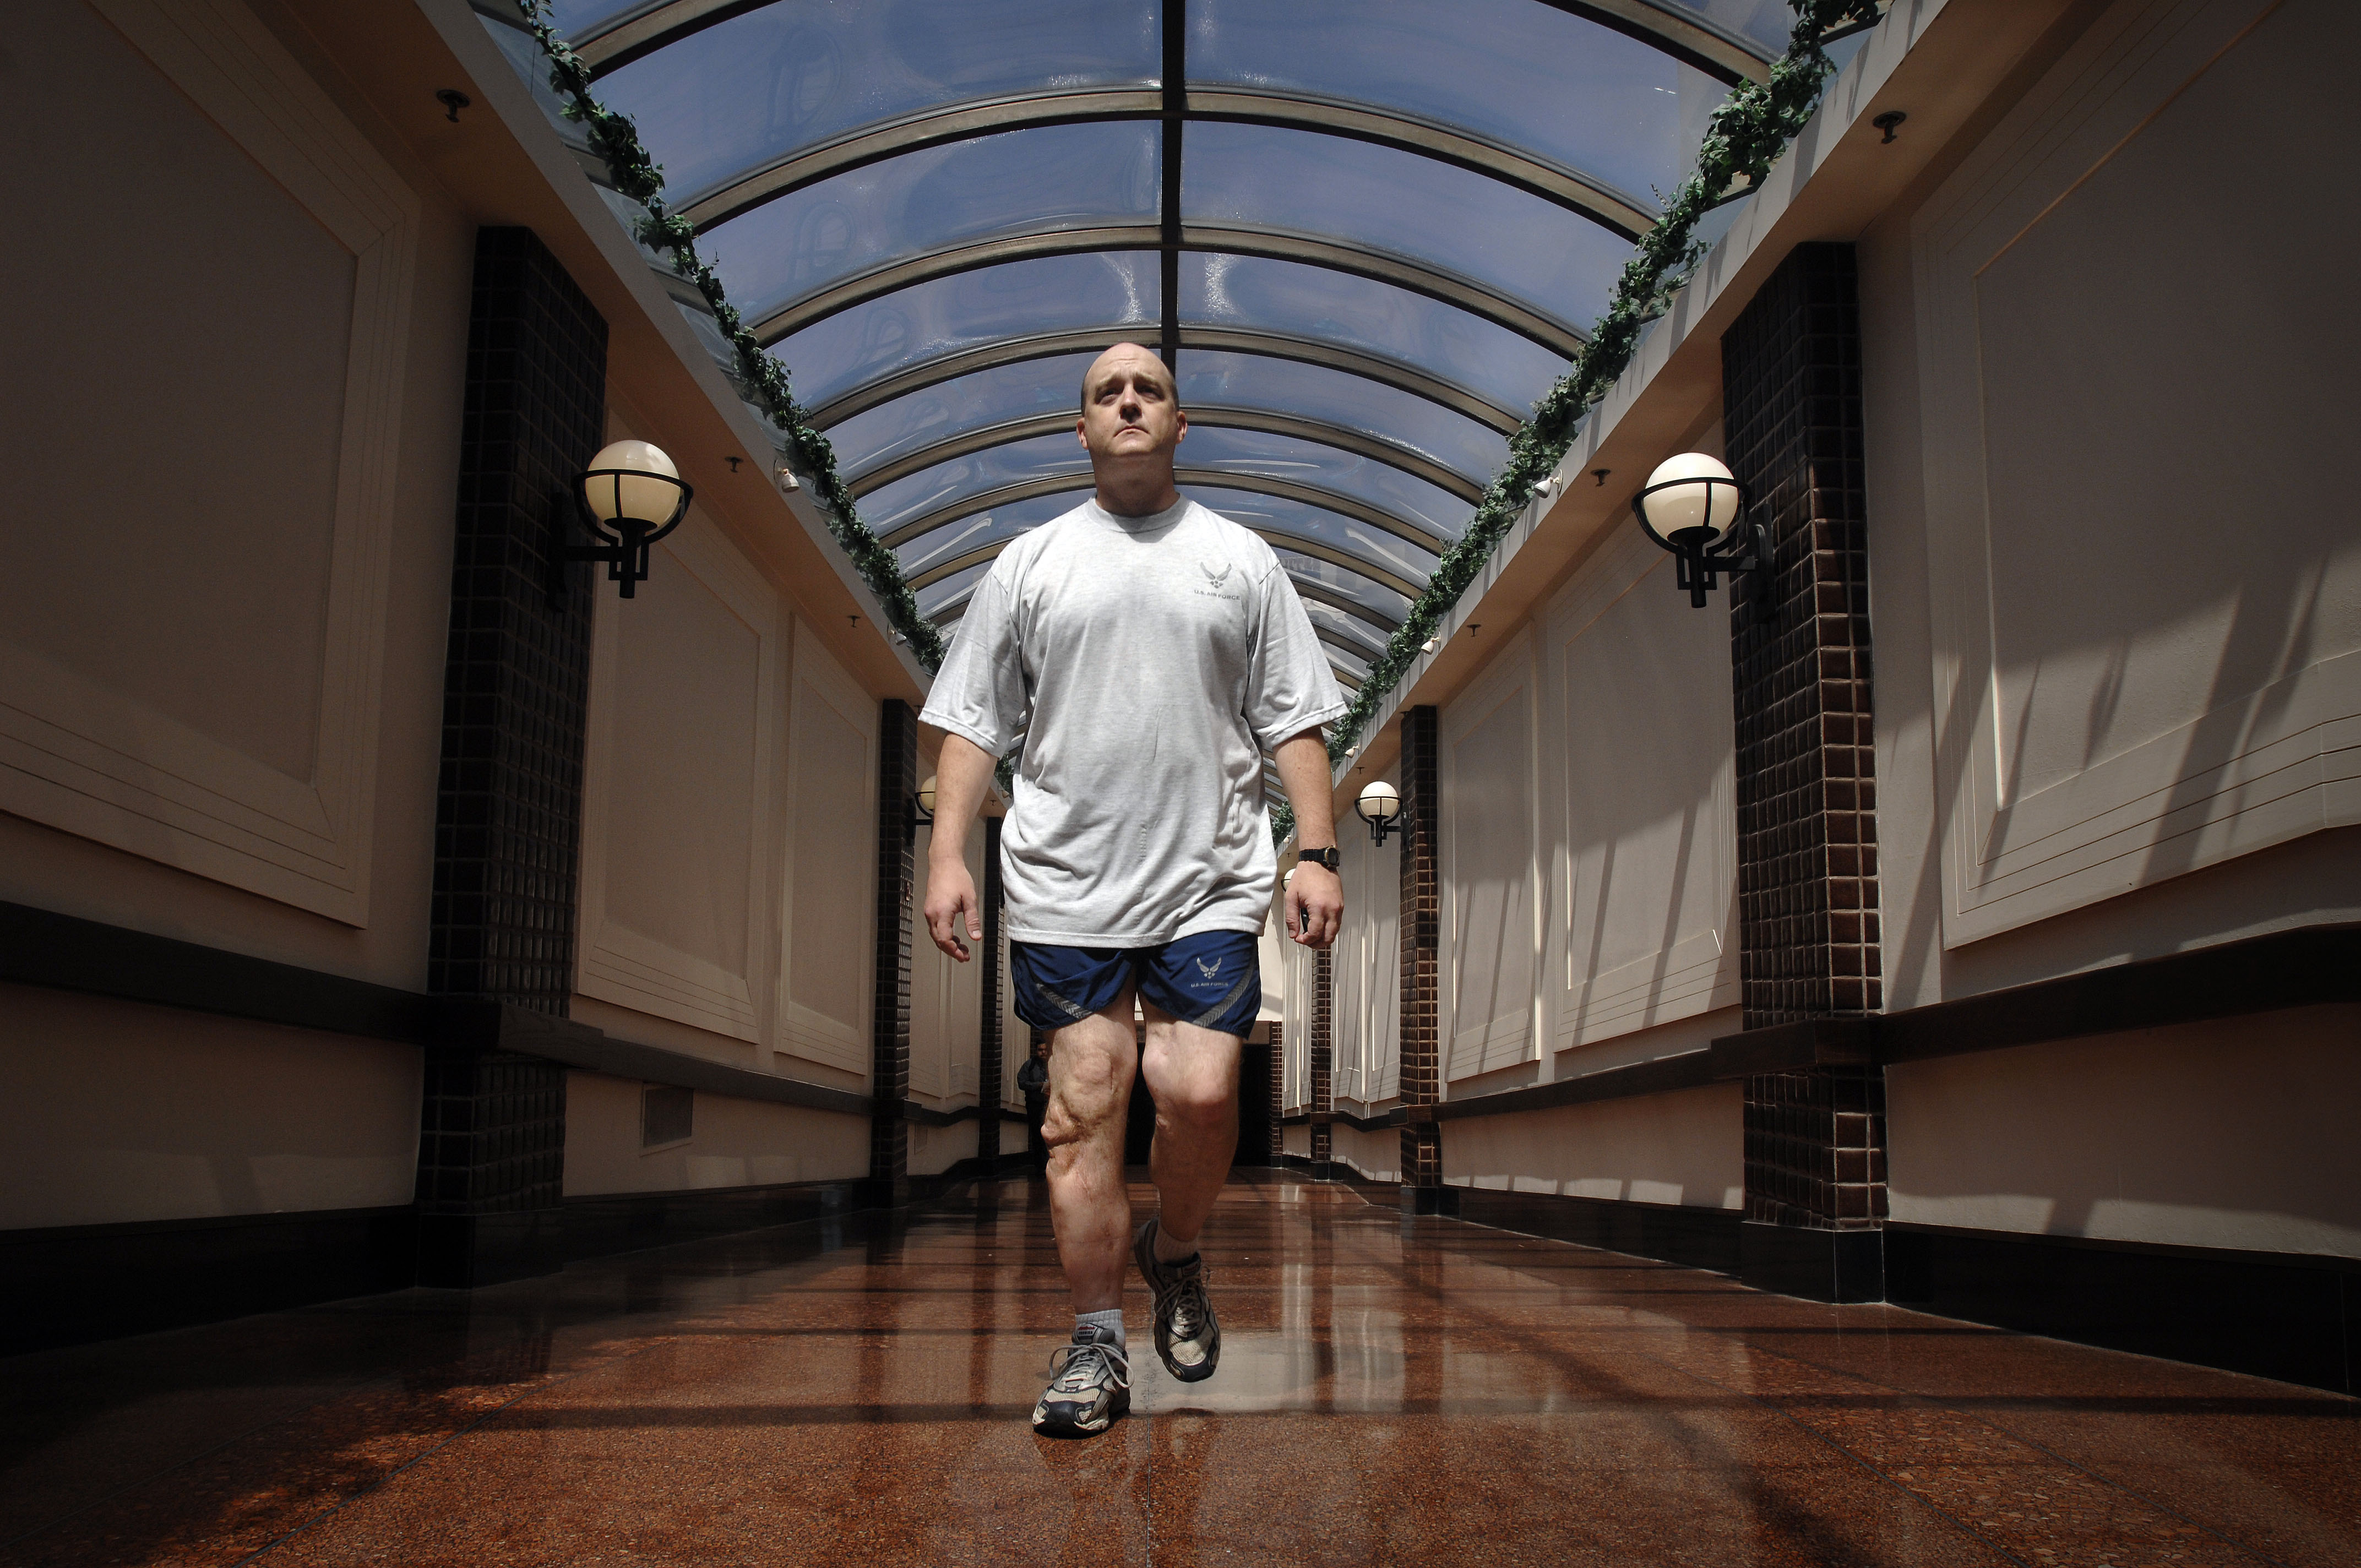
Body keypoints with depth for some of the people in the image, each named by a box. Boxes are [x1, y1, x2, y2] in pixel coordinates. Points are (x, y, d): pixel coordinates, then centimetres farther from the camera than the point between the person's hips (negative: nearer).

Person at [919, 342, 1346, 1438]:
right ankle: (1096, 1340, 11)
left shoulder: (1241, 559, 12)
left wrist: (1317, 852, -1)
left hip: (1211, 884, 0)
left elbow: (1293, 721, 9)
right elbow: (974, 722, 9)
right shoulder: (1029, 562, 11)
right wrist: (948, 855, 0)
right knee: (1083, 1109, 0)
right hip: (1064, 887, 0)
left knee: (1199, 1092, -11)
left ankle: (1174, 1254, 20)